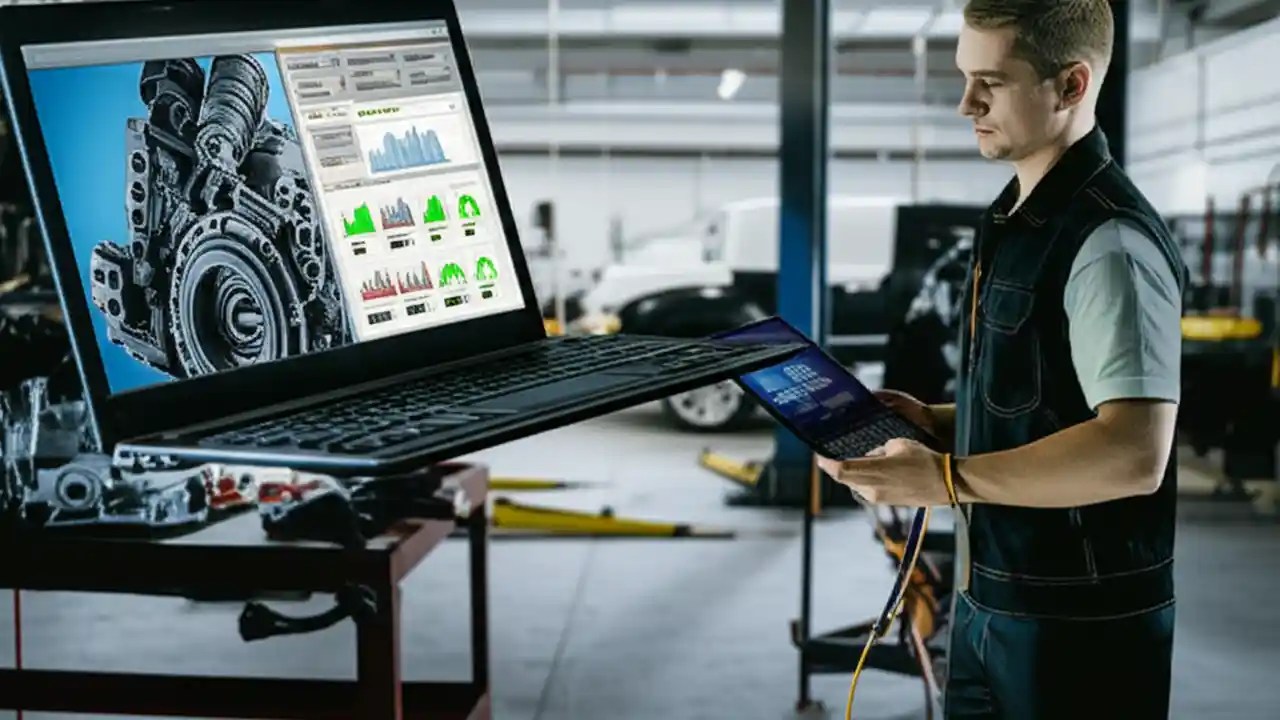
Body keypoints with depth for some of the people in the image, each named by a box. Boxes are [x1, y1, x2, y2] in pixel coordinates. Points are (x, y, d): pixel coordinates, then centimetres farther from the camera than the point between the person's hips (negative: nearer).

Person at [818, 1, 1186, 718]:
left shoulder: (1109, 241, -20)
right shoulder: (1017, 217, 10)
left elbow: (1133, 454, -27)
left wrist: (945, 478, -25)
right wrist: (937, 422, 4)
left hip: (1079, 623, -9)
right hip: (991, 601, 9)